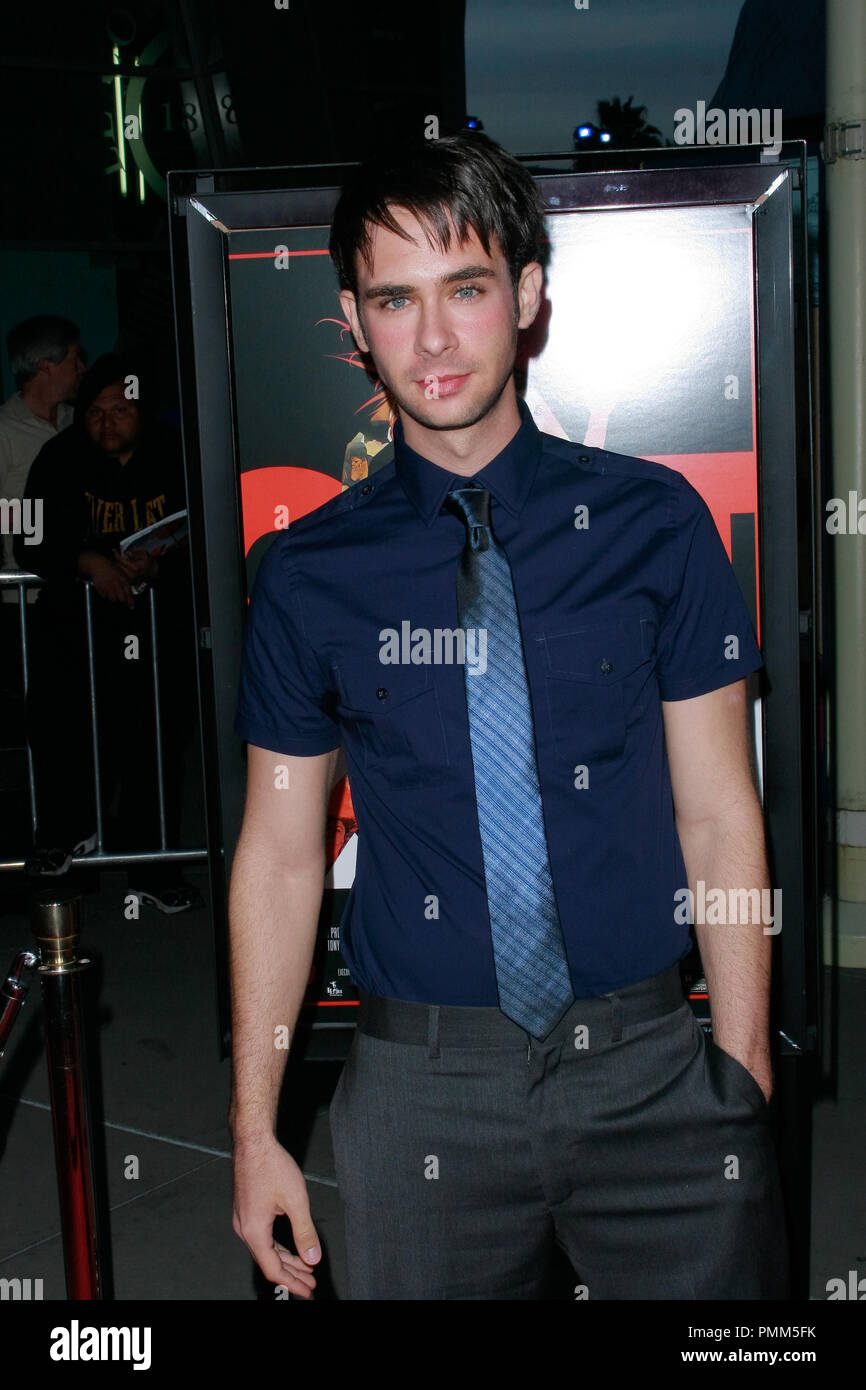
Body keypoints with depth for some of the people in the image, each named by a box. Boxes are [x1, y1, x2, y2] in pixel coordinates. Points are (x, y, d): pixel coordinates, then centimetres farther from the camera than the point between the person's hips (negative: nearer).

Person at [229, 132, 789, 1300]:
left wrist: (744, 1072, -7)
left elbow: (718, 816, -1)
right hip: (423, 1085, 1)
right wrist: (254, 1129, 2)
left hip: (654, 1070, 0)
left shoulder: (654, 523, -2)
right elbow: (279, 857, 2)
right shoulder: (308, 576, -1)